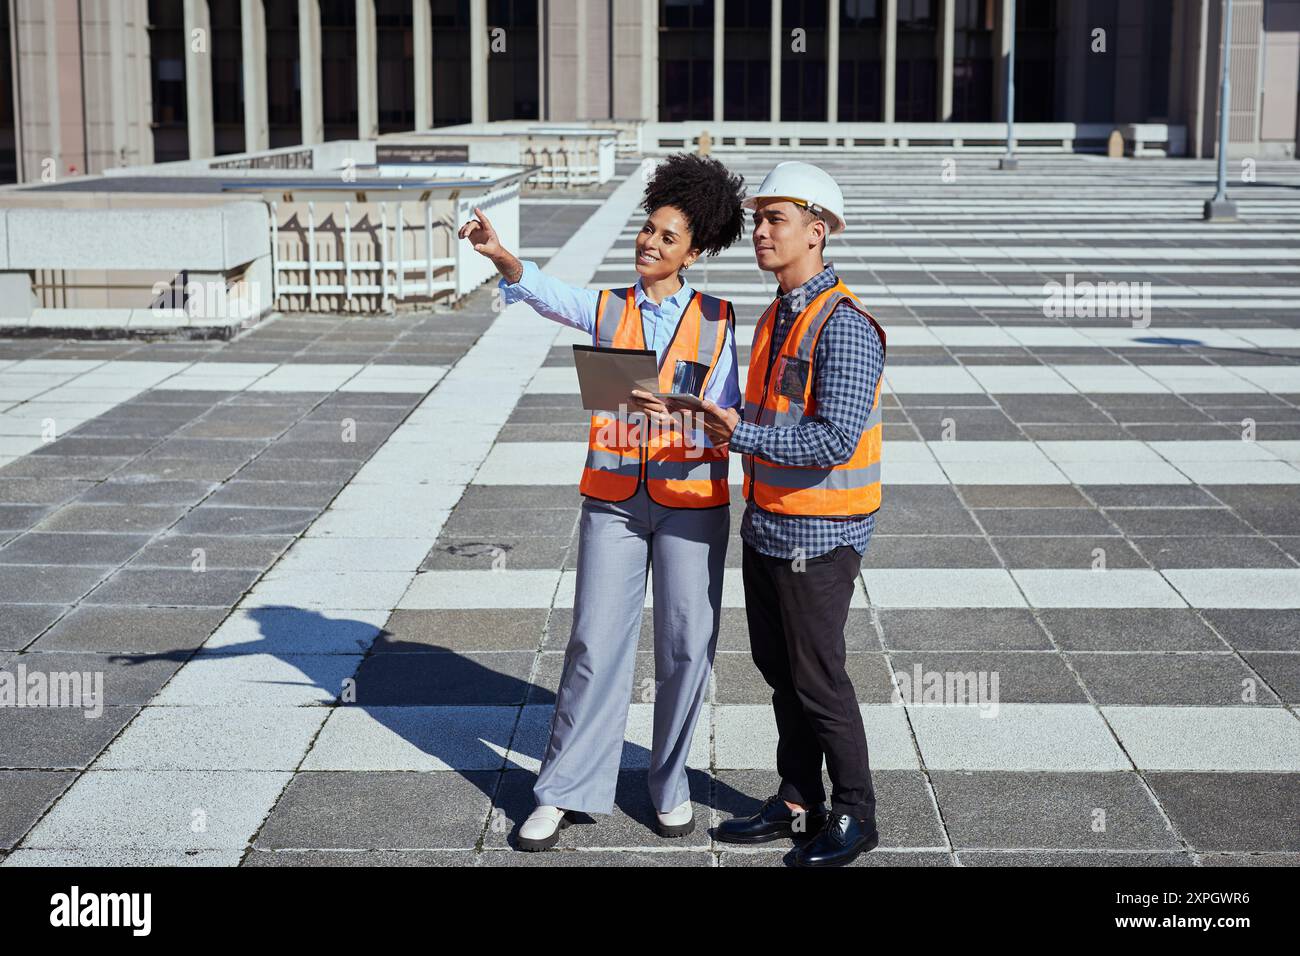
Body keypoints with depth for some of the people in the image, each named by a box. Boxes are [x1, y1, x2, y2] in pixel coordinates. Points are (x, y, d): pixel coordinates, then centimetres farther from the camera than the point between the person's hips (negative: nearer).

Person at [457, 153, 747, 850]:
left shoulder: (715, 320, 3)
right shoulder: (607, 310, 5)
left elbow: (727, 419, -2)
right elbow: (548, 294, -16)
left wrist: (670, 409, -21)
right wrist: (501, 257, -36)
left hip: (691, 499, 0)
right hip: (613, 498, 0)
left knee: (686, 647, 4)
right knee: (596, 642, 0)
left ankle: (670, 784, 22)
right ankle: (565, 792, 10)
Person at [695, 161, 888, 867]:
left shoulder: (844, 326, -19)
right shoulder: (777, 316, 11)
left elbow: (837, 437, -27)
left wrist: (742, 434, -27)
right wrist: (728, 423, 5)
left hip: (817, 535, -9)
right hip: (766, 525, 9)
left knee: (818, 678, 0)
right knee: (779, 670, 15)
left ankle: (854, 815, 16)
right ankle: (797, 802, 28)